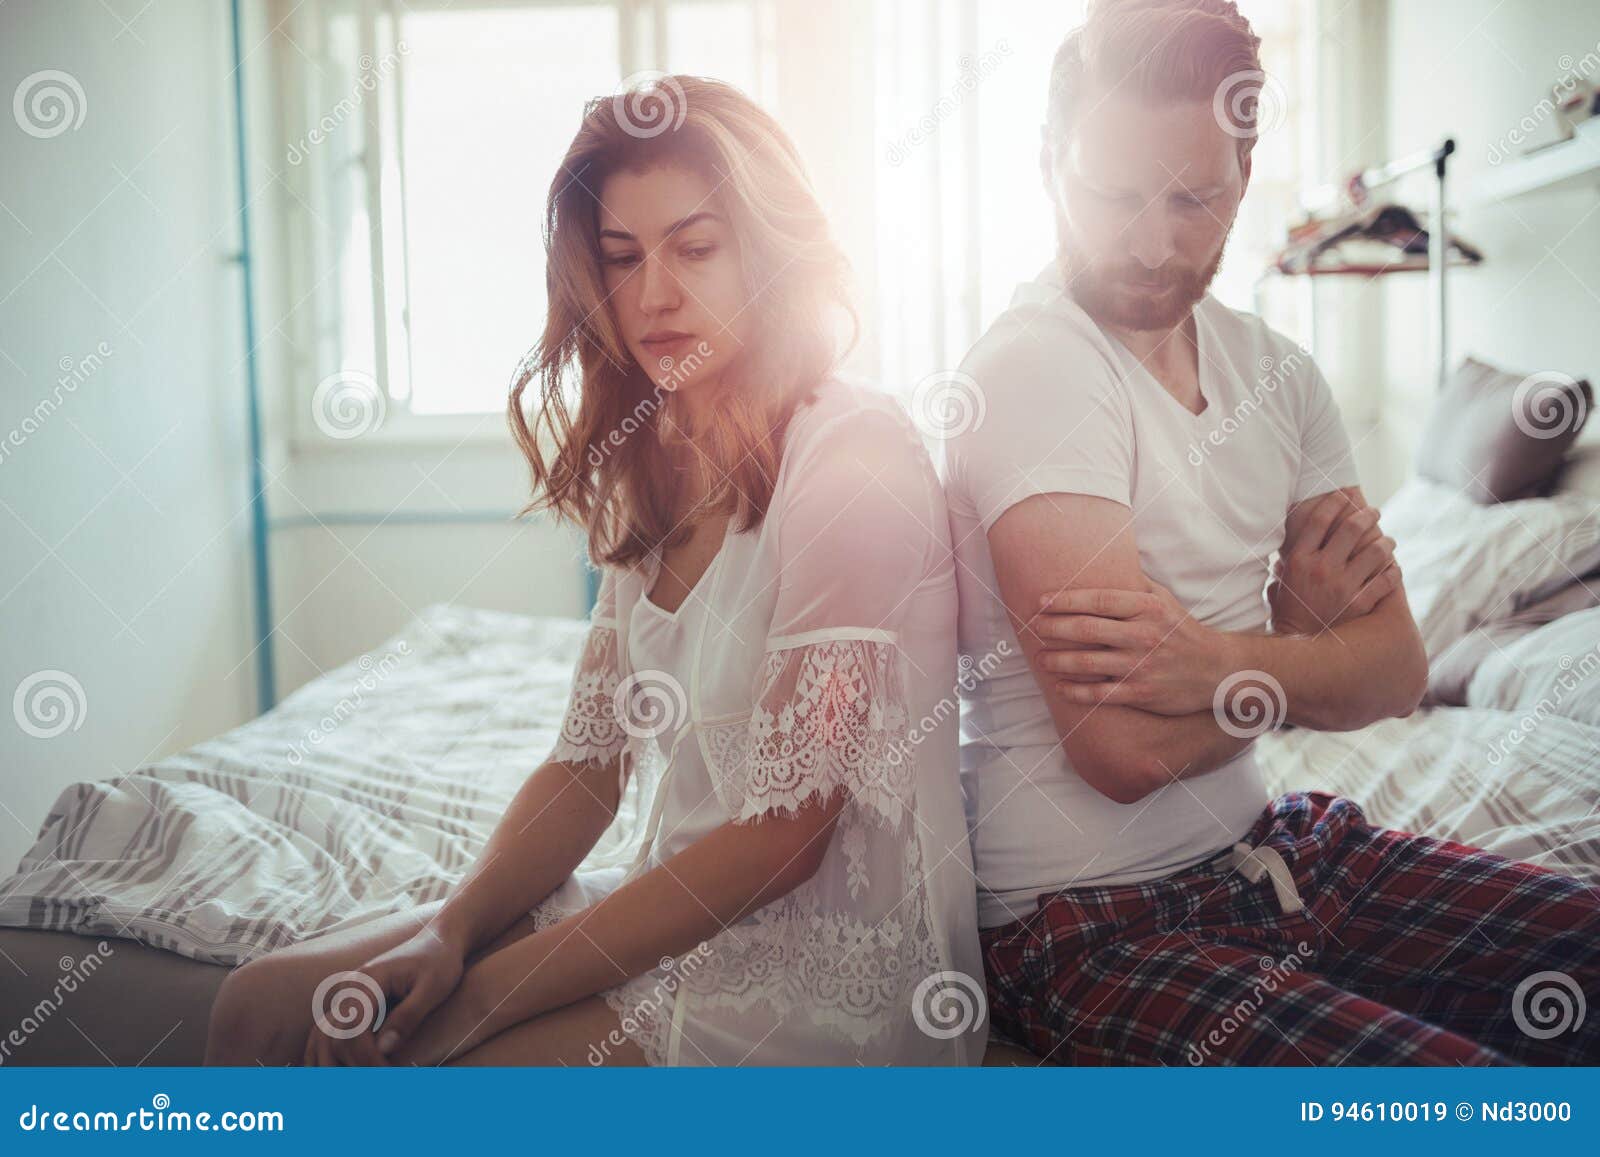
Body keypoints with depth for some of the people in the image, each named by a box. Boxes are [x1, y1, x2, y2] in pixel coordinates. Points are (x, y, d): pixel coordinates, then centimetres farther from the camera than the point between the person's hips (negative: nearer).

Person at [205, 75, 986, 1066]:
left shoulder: (852, 453, -17)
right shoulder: (655, 470, 9)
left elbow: (784, 832, -19)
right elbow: (590, 765, 9)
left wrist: (480, 1000, -15)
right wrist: (450, 931, -8)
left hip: (821, 959, -7)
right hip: (670, 914, 7)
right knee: (266, 1006, -1)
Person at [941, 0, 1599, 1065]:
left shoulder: (1273, 370, 7)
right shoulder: (1036, 370, -17)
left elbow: (1398, 670, 2)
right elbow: (1127, 746, -24)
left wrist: (1221, 663, -19)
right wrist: (1306, 631, -7)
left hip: (1272, 846, 7)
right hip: (1094, 920, -7)